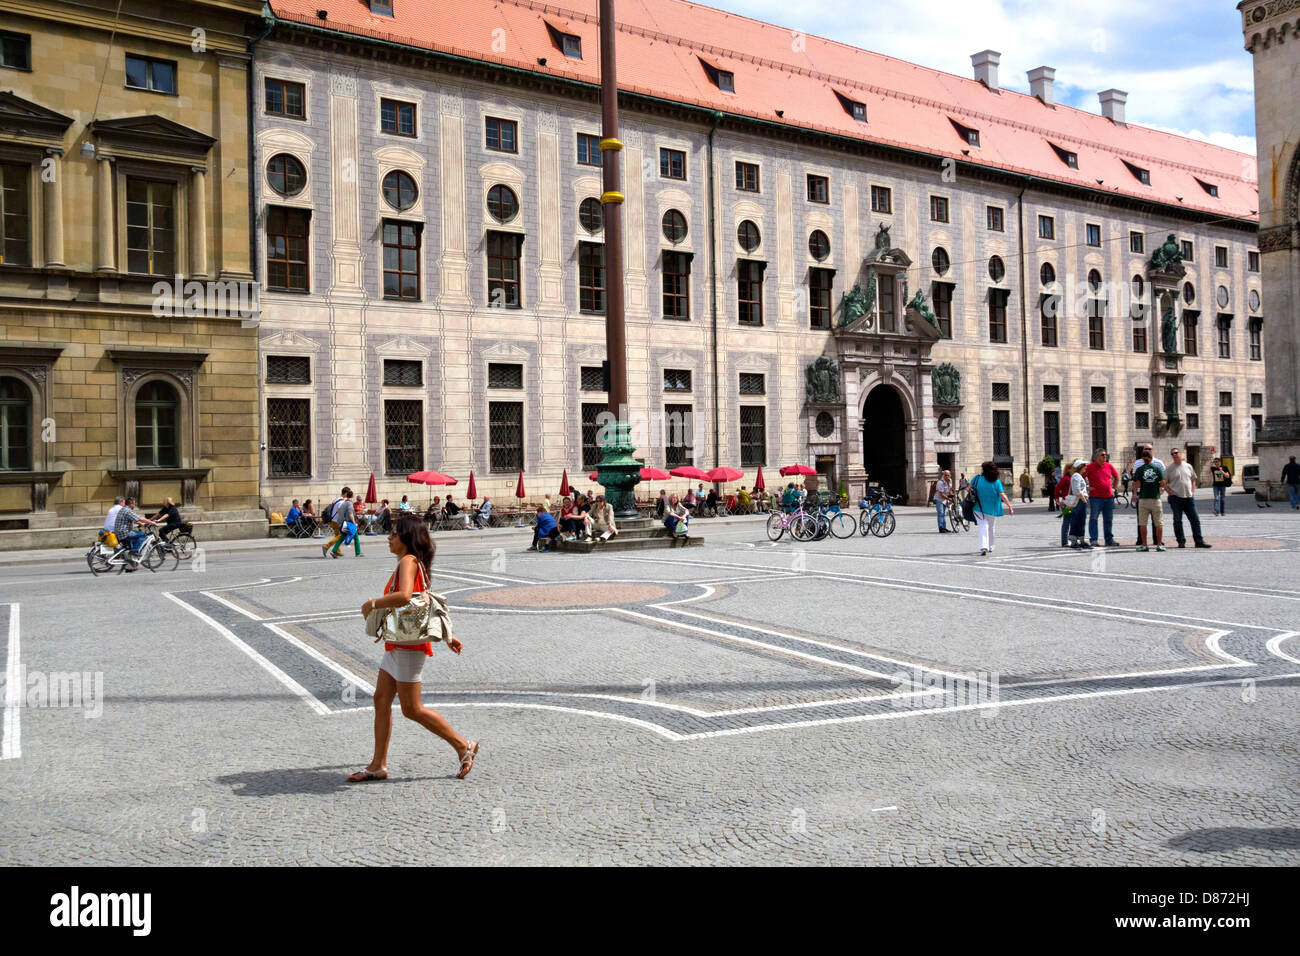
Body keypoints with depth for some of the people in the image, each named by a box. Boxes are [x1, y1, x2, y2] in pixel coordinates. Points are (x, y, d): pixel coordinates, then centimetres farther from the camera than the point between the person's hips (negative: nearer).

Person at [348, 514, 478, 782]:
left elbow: (404, 596, -33)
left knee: (412, 709, -4)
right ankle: (378, 765, 15)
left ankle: (463, 746, 7)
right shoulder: (414, 564, 17)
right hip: (396, 645, 10)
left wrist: (373, 604, -20)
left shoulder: (408, 561, -14)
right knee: (381, 700, 9)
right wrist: (448, 636, 25)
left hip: (408, 645, -10)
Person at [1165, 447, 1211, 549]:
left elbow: (1193, 479, 20)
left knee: (1195, 519, 2)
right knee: (1177, 521, 0)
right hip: (1176, 498, -3)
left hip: (1189, 498, 3)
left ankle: (1199, 541, 8)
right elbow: (1164, 483, 0)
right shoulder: (1170, 469, -1)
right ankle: (1181, 541, 9)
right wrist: (1170, 492, -10)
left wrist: (1192, 491, 9)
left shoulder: (1188, 467, 10)